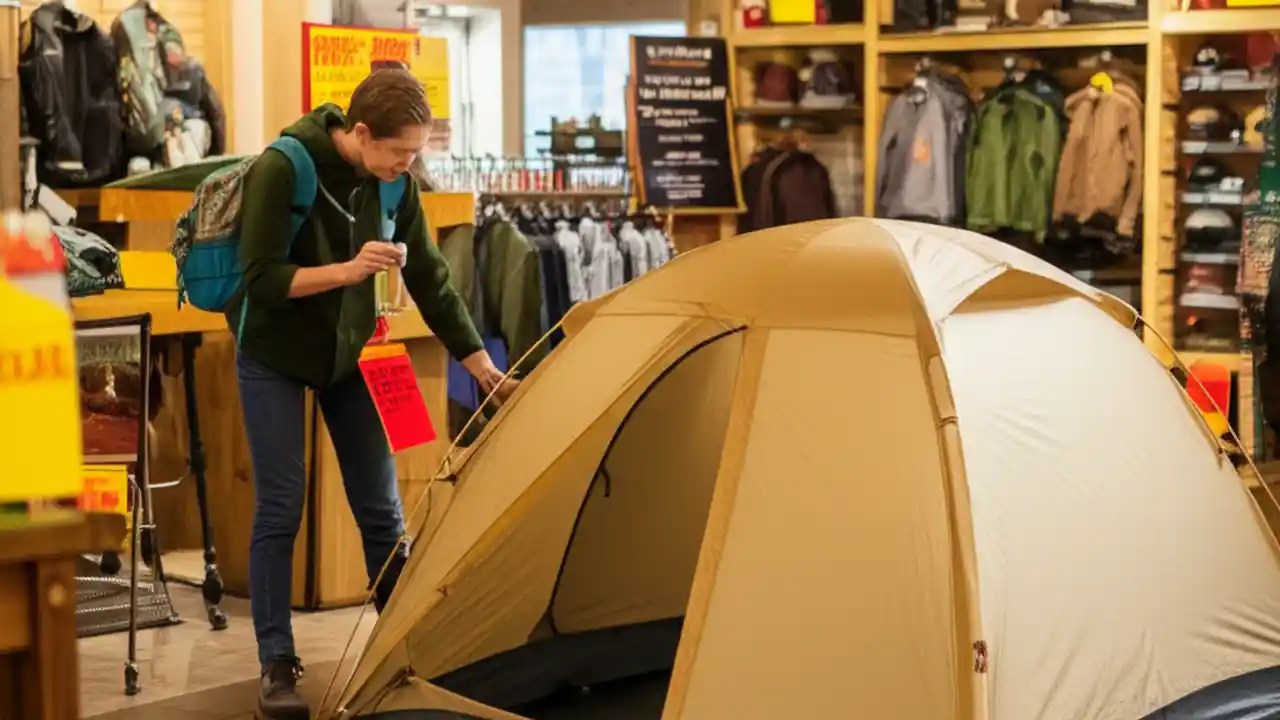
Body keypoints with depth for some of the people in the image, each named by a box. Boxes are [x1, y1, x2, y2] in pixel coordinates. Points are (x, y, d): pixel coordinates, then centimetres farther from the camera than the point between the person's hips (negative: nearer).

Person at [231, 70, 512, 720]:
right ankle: (277, 667, 3)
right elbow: (260, 281, -24)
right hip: (274, 356, -4)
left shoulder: (393, 181, -9)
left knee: (380, 508, 4)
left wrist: (482, 365, -4)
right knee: (280, 509, -7)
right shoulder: (283, 170, -24)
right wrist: (347, 270, -34)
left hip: (350, 353, 5)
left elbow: (429, 279, -2)